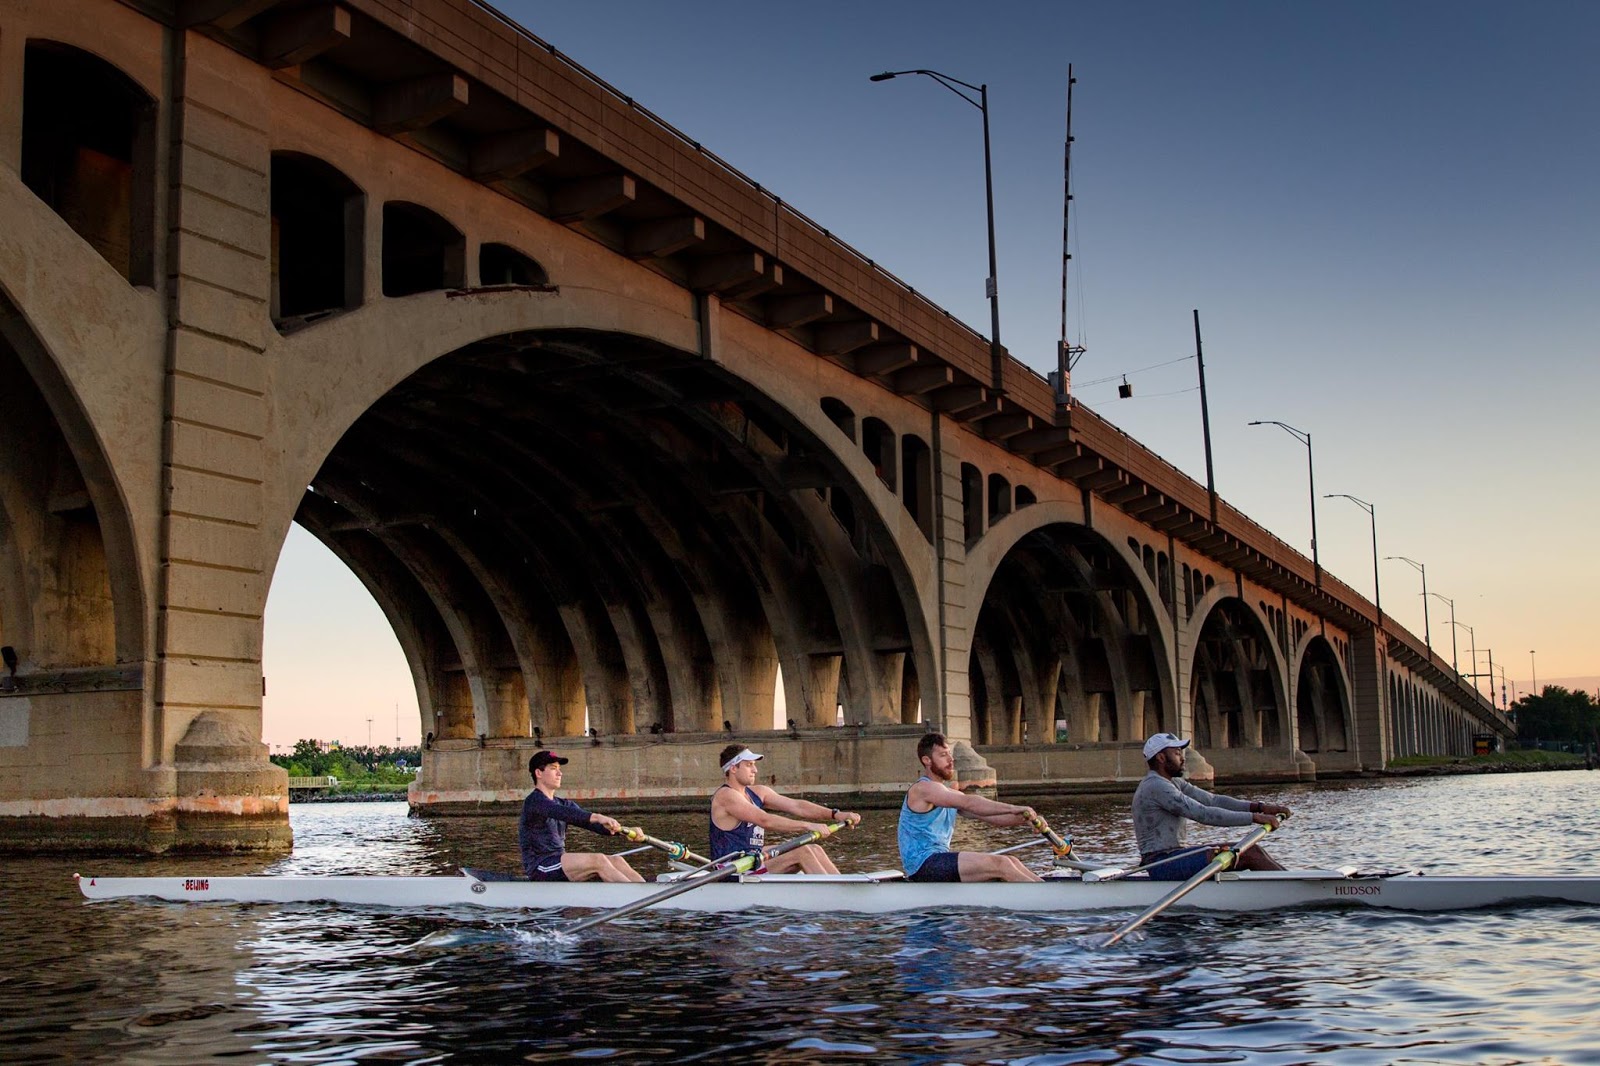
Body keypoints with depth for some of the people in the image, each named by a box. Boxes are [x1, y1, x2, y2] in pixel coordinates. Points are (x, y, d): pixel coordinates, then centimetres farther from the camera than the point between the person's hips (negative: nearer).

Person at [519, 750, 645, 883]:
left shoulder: (564, 804, 18)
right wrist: (597, 817, -43)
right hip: (539, 868, -8)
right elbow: (563, 813, -29)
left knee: (616, 861, -12)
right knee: (597, 860, -26)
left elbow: (590, 822, 5)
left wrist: (623, 830, -13)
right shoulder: (534, 801, -9)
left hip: (559, 864, 8)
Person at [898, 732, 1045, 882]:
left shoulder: (949, 794, 20)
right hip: (923, 864, -9)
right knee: (1000, 865, -19)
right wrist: (1012, 808, -28)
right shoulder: (923, 789, -10)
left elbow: (987, 815, 12)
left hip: (941, 862, 9)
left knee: (1010, 863, -4)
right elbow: (968, 803, -24)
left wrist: (1024, 819, -3)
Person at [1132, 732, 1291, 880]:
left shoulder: (1174, 783, 17)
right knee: (1250, 854, -14)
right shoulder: (1156, 786, -16)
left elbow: (1213, 801, 9)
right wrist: (1254, 817, -20)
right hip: (1164, 864, -10)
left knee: (1253, 849, 3)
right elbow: (1203, 814, -22)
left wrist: (1259, 807, -3)